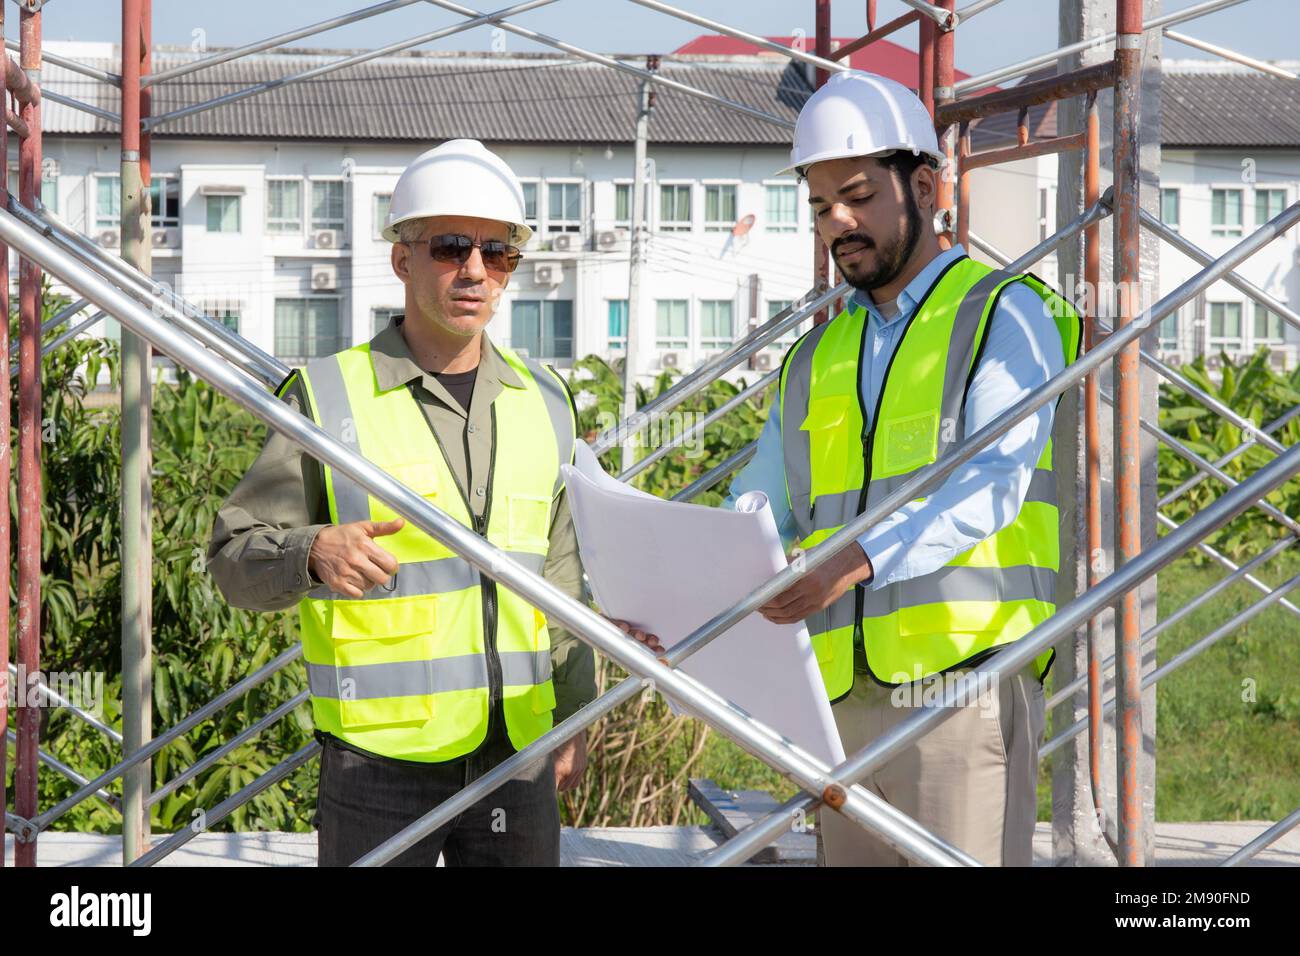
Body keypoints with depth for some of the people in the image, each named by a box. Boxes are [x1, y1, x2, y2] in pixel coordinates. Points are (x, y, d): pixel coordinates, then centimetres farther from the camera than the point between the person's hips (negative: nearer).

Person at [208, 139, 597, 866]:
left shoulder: (544, 402, 12)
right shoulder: (329, 397, -3)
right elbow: (235, 556, -5)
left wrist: (573, 715, 16)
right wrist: (314, 554, -25)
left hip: (517, 749, 4)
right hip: (381, 754, -4)